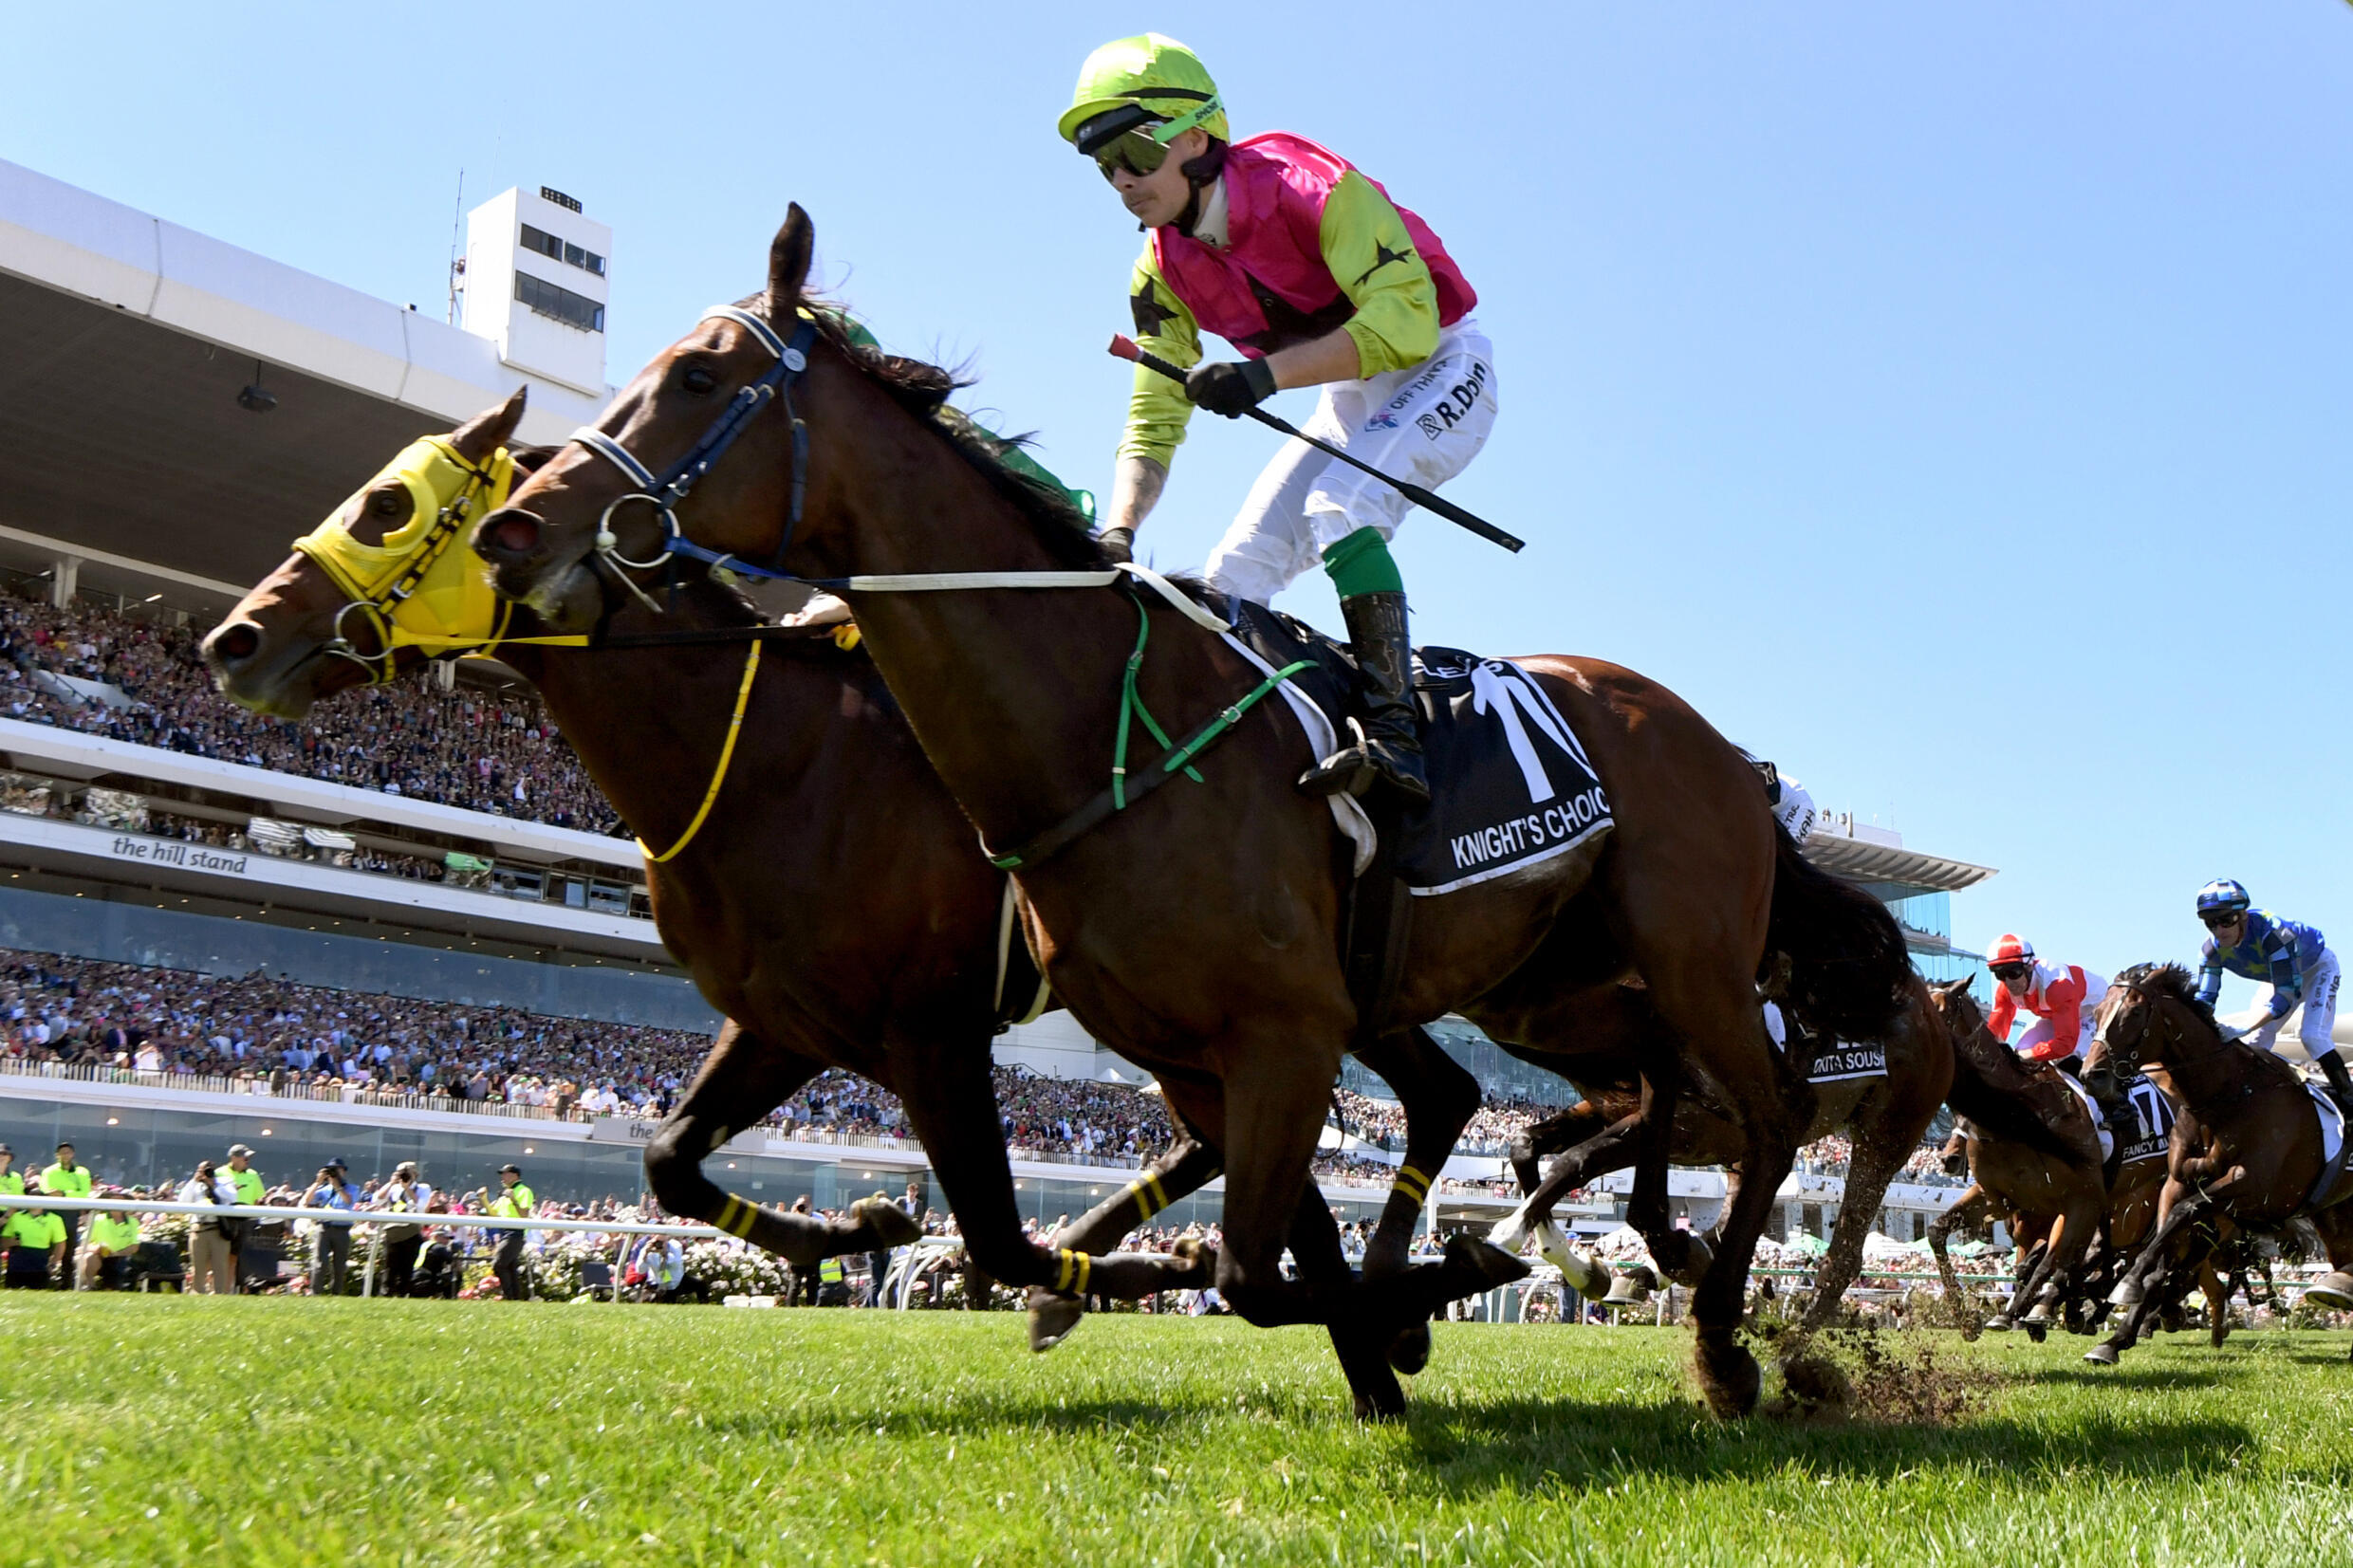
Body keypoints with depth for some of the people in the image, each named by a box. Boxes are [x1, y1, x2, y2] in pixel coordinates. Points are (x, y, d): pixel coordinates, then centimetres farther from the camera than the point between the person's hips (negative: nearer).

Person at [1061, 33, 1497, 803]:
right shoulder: (1162, 273, -7)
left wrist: (1268, 372, -41)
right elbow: (1154, 420, -8)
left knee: (1338, 506, -33)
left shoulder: (1311, 187, -27)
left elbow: (1406, 321, -33)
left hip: (1440, 368, -7)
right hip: (1350, 400, 7)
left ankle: (1394, 733, -34)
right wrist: (1118, 533, -25)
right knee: (1232, 575, -3)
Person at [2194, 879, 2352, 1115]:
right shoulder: (2213, 949, -24)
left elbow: (2287, 993, -43)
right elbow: (2205, 998, -21)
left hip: (2317, 967, -6)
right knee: (2256, 1042, -4)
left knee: (2313, 1036, -22)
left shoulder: (2271, 932, -43)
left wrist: (2244, 1030, -53)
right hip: (2280, 975, 6)